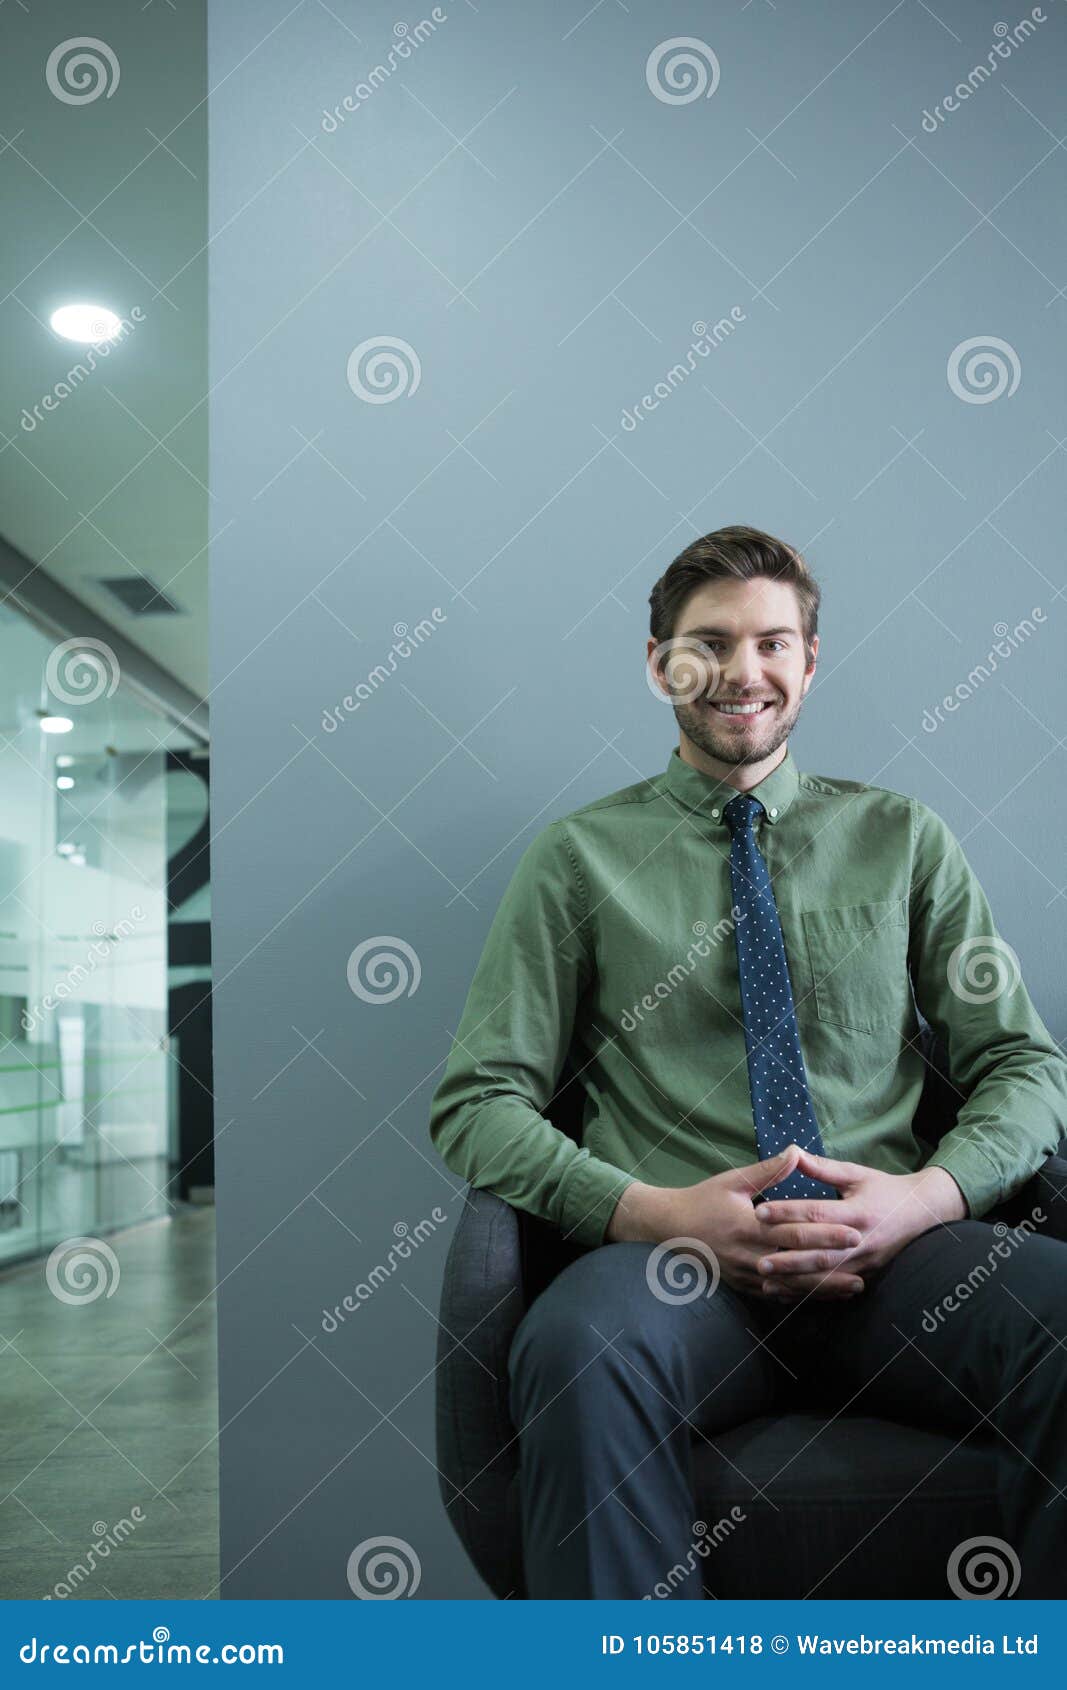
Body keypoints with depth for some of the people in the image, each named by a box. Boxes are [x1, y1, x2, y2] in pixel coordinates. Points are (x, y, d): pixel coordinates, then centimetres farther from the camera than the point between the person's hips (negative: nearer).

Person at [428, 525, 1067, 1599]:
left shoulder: (904, 839, 17)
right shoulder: (580, 857, 11)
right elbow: (476, 1103, 5)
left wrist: (922, 1196, -9)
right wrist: (653, 1210, -12)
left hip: (895, 1247, 2)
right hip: (677, 1258, -1)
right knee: (575, 1346, -37)